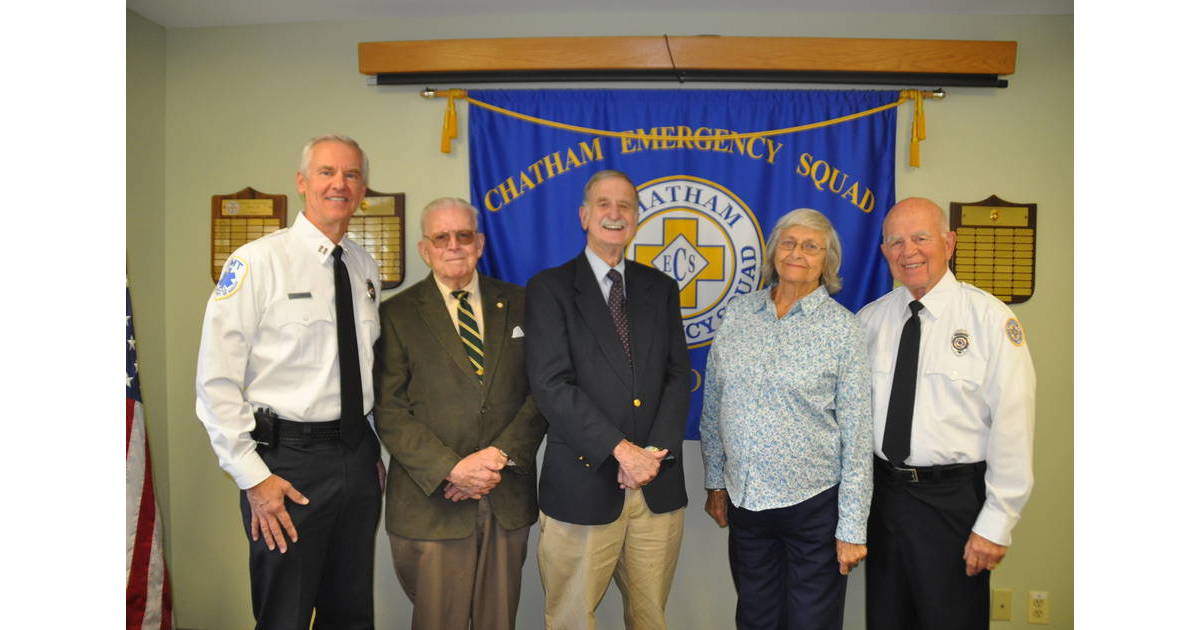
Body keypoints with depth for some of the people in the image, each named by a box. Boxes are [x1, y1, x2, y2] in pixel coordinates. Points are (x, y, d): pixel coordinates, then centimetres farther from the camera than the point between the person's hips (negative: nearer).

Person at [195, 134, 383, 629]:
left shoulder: (367, 268, 8)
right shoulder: (258, 262, -10)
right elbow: (216, 381, -11)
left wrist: (375, 452, 12)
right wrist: (252, 476, -13)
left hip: (358, 455, 6)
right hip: (288, 459, -5)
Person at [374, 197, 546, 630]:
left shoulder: (518, 304, 7)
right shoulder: (398, 314, 0)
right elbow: (390, 411, -5)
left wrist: (501, 455, -10)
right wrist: (452, 470, -14)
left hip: (508, 498, 2)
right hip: (431, 502, -2)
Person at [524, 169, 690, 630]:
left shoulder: (661, 289, 11)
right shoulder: (549, 288, -2)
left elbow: (678, 377, 5)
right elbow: (551, 385, -11)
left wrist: (656, 451, -9)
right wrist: (621, 450, -16)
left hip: (659, 487, 4)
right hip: (583, 486, -3)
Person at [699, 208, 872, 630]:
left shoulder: (842, 327, -7)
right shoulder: (737, 314, 2)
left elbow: (856, 435, -7)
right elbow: (713, 408, 8)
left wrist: (853, 528, -8)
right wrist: (715, 483, 10)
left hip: (814, 504, -3)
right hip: (744, 500, 3)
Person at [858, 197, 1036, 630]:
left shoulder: (989, 318, -9)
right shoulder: (869, 319, 3)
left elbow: (1012, 427, -11)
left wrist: (996, 523, -12)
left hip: (953, 499, -4)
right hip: (883, 492, 4)